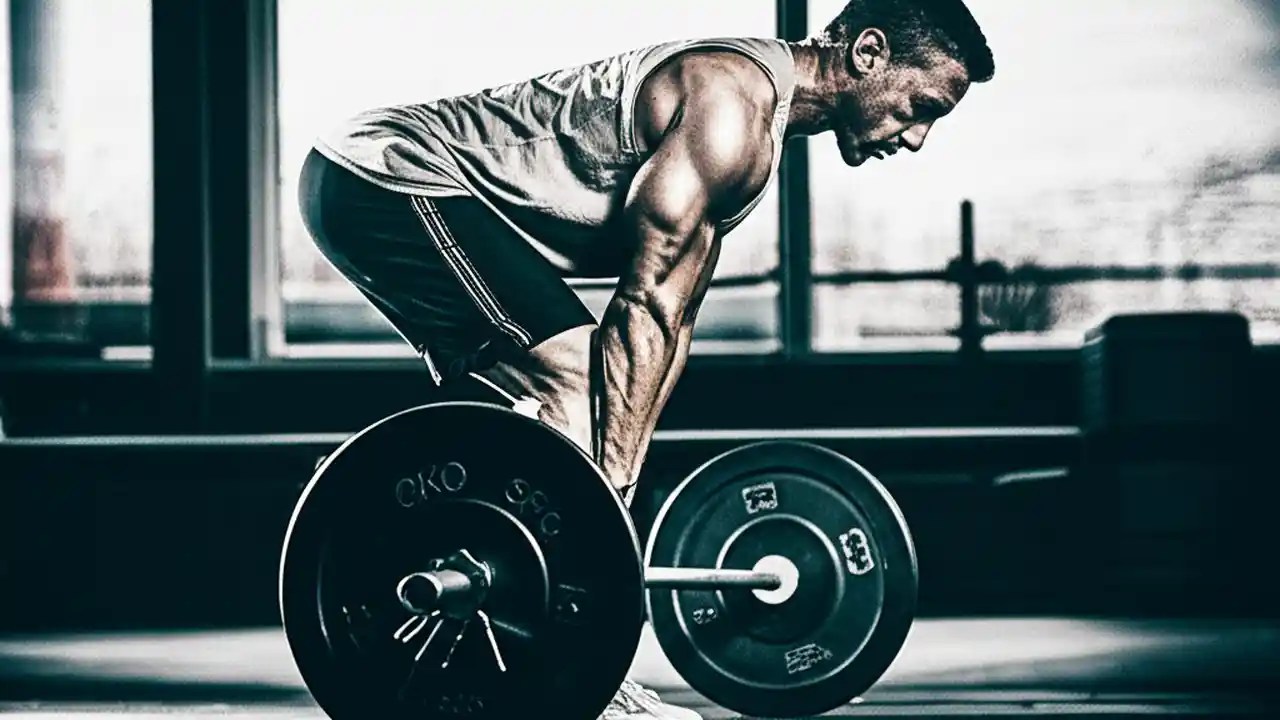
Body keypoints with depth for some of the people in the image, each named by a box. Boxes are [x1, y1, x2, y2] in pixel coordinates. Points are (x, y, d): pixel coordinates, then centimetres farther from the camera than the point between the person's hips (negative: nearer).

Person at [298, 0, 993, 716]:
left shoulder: (755, 128, 13)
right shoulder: (733, 100, -18)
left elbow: (670, 319, 16)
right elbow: (645, 308, -24)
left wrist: (615, 491, 15)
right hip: (389, 177, -11)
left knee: (556, 402, 12)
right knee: (573, 382, -18)